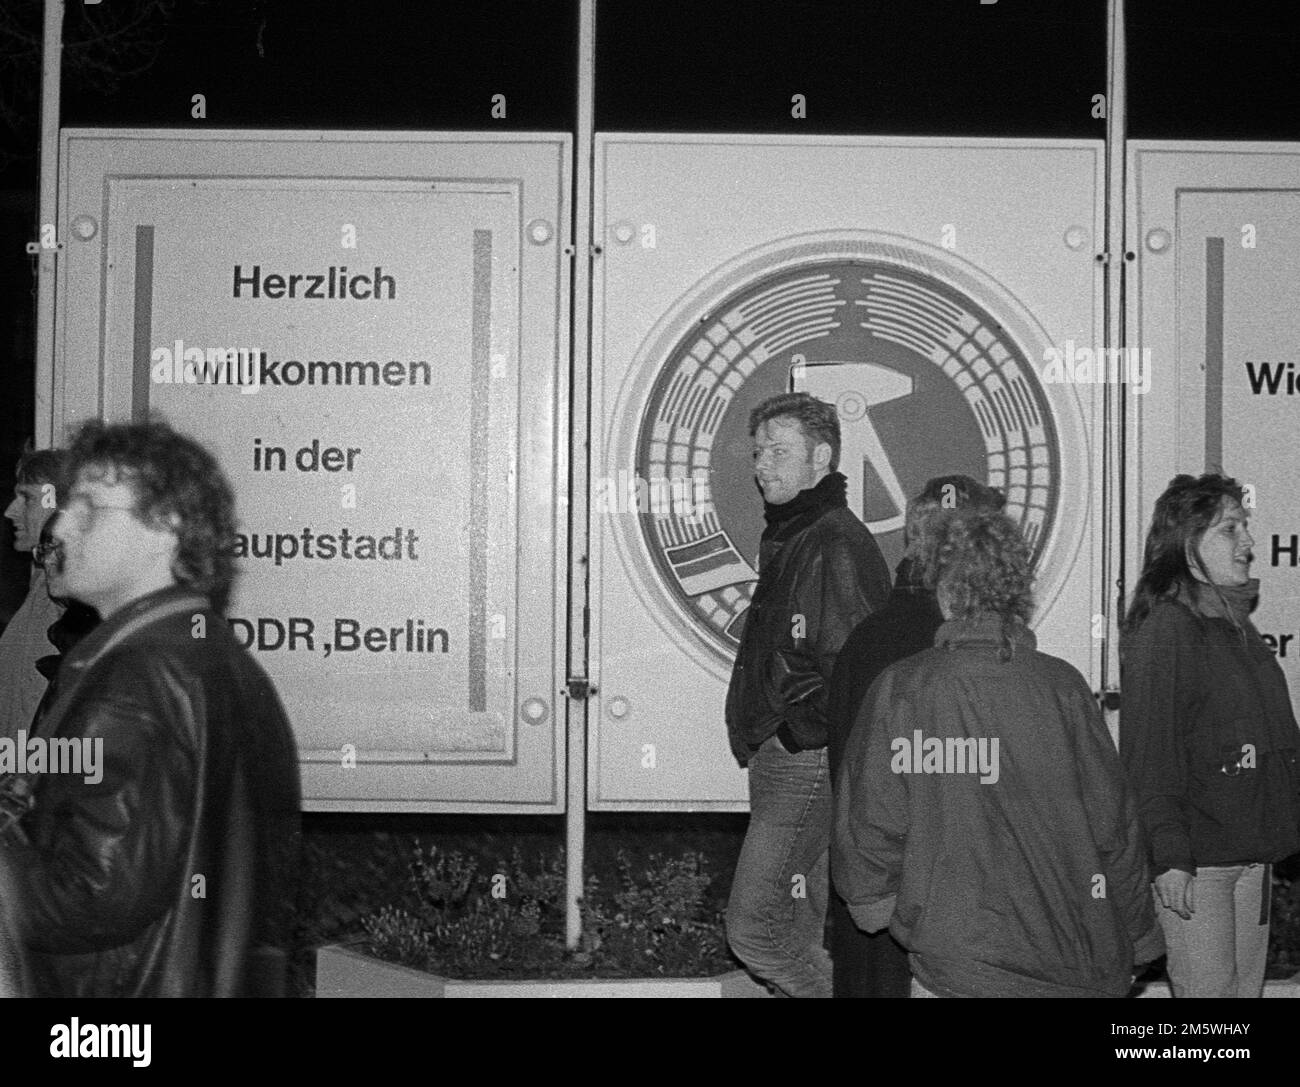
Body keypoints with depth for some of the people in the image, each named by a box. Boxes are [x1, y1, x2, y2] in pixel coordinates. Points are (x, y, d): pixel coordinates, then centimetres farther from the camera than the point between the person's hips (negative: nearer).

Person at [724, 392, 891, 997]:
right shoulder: (784, 541, 17)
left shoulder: (836, 545, -16)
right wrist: (756, 733, 13)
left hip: (805, 761, -10)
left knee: (753, 929, -9)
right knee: (809, 934, 15)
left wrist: (794, 729, -15)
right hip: (780, 761, 10)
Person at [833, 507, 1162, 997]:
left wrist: (872, 905, 15)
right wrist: (1136, 941, 14)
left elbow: (871, 824, -4)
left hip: (951, 961, -2)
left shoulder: (899, 690, -8)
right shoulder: (1063, 686, -5)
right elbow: (1113, 824, 1)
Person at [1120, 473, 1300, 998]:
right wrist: (1170, 856, -20)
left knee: (1247, 987, 12)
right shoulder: (1163, 628, -13)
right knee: (1207, 992, -4)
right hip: (1194, 856, -8)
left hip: (1251, 850, 8)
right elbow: (1147, 753, -16)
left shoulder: (1237, 624, 14)